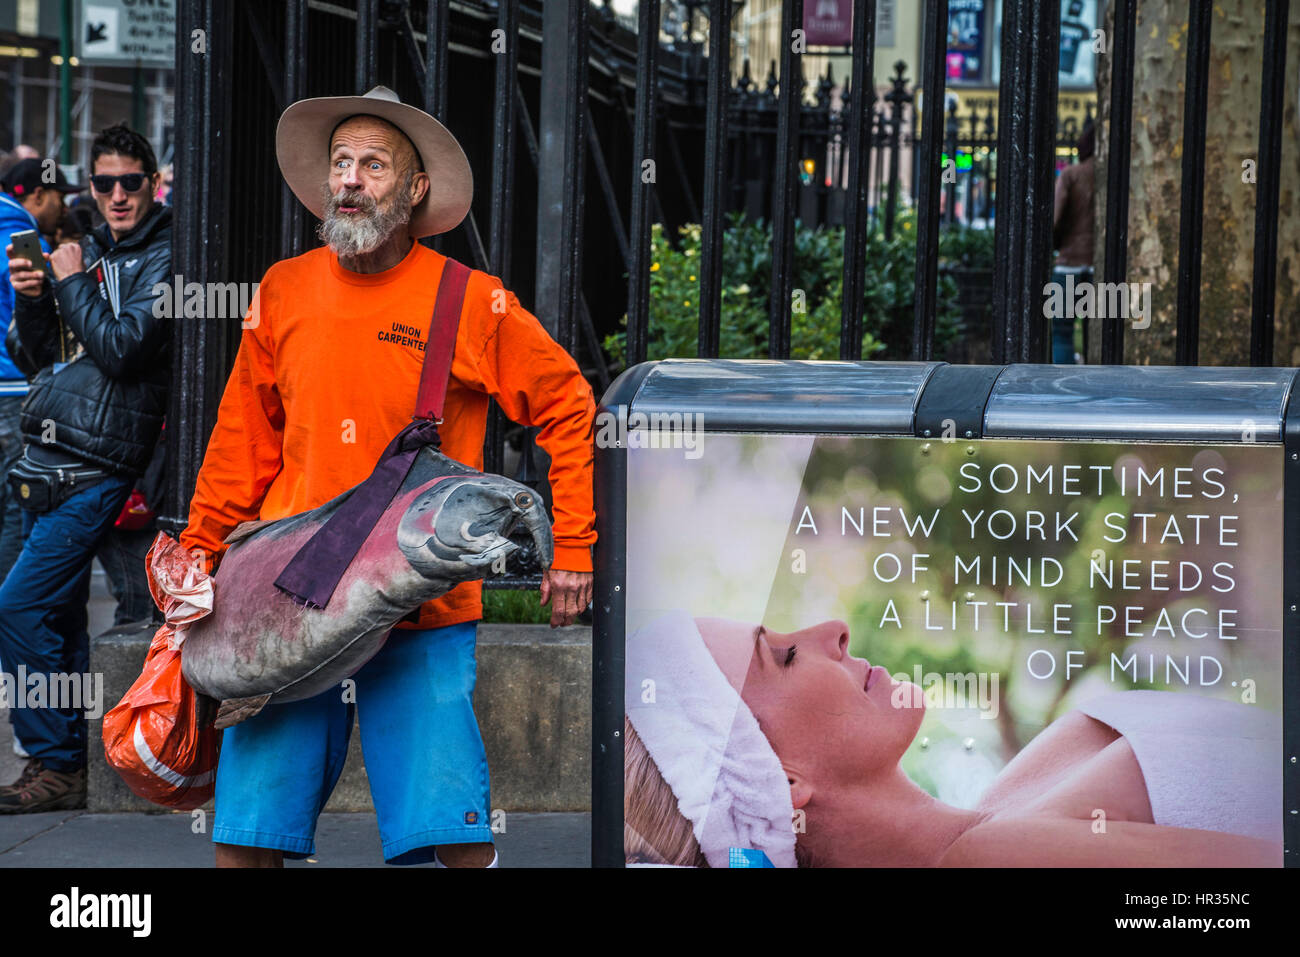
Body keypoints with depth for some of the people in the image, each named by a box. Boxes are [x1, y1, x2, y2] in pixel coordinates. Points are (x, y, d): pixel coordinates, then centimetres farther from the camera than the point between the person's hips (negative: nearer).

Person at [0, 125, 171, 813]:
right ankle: (64, 765, 18)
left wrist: (73, 283, -10)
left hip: (95, 467, -8)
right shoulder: (88, 252, 16)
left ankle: (56, 763, -8)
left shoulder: (163, 261, -6)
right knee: (58, 615, 11)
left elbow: (121, 350, -19)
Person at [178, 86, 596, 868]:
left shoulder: (472, 304, -2)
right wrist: (200, 558, 13)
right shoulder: (284, 292, 7)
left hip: (423, 615, -2)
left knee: (456, 835, -6)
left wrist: (573, 550, 5)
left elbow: (570, 409, 8)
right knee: (249, 832, 2)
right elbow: (244, 442, 16)